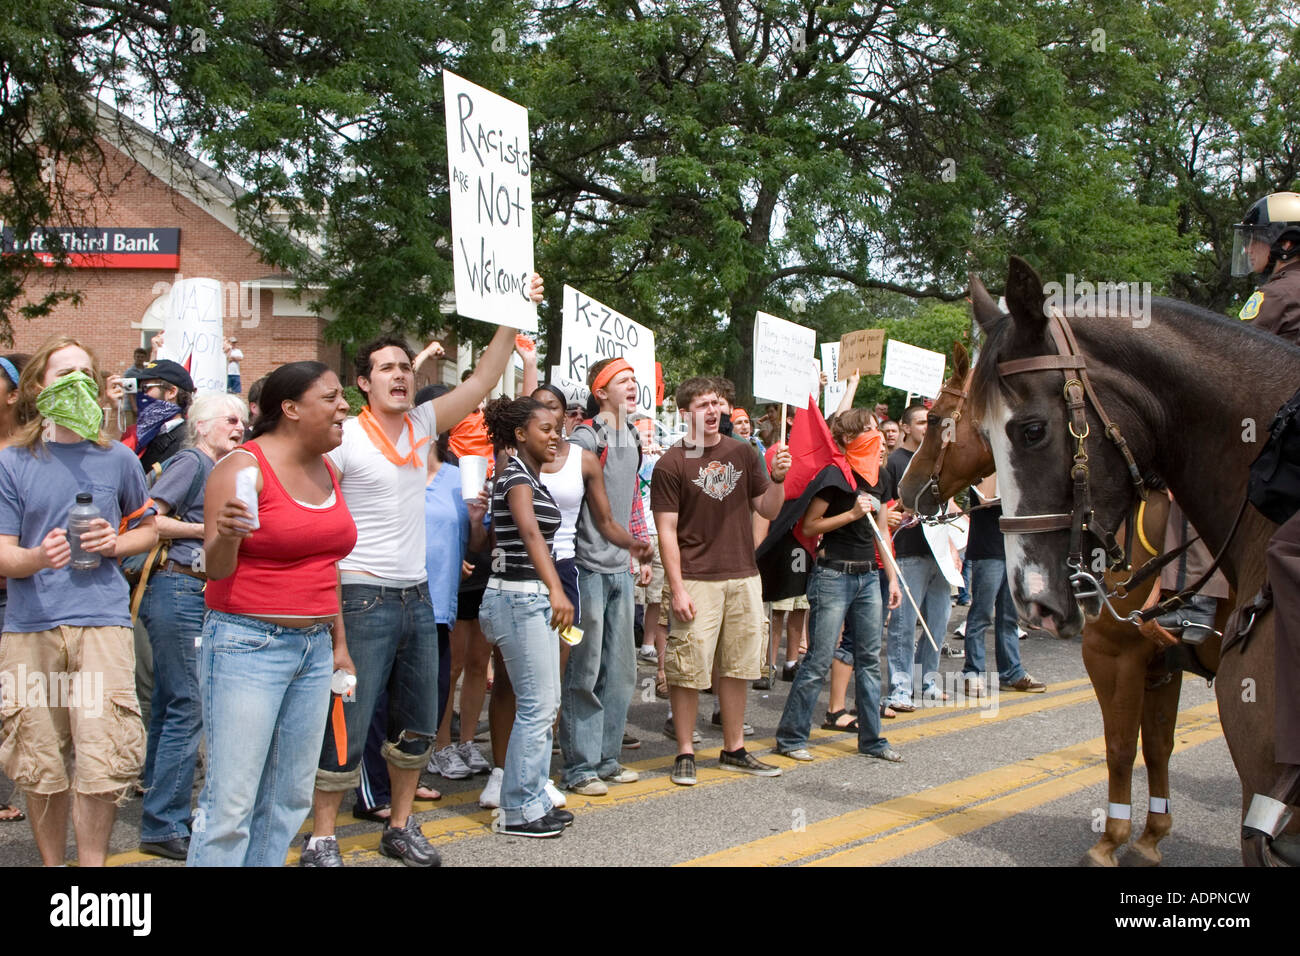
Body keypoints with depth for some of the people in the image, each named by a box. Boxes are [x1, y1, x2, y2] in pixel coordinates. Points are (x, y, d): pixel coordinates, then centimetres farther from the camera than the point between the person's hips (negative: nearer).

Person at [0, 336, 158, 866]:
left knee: (102, 764, -8)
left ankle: (92, 862, 8)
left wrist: (115, 543, -1)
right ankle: (51, 862, 23)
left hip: (101, 622, 0)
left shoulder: (117, 459, 8)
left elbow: (148, 528, 21)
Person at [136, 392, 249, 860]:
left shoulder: (220, 470, 18)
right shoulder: (191, 461, -7)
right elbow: (147, 520, -16)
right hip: (177, 589, -9)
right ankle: (164, 826, -4)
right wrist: (208, 530, -13)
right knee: (188, 705, -9)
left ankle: (160, 819, 22)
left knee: (170, 704, 14)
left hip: (198, 594, 9)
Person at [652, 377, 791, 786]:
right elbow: (666, 530, -7)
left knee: (736, 668, 12)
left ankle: (734, 750, 23)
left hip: (743, 577, 5)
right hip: (697, 581, -5)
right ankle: (685, 753, 11)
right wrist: (677, 589, -13)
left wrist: (777, 478, -6)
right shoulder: (672, 463, -5)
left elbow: (768, 510, 14)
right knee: (688, 670, -3)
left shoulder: (742, 453, 10)